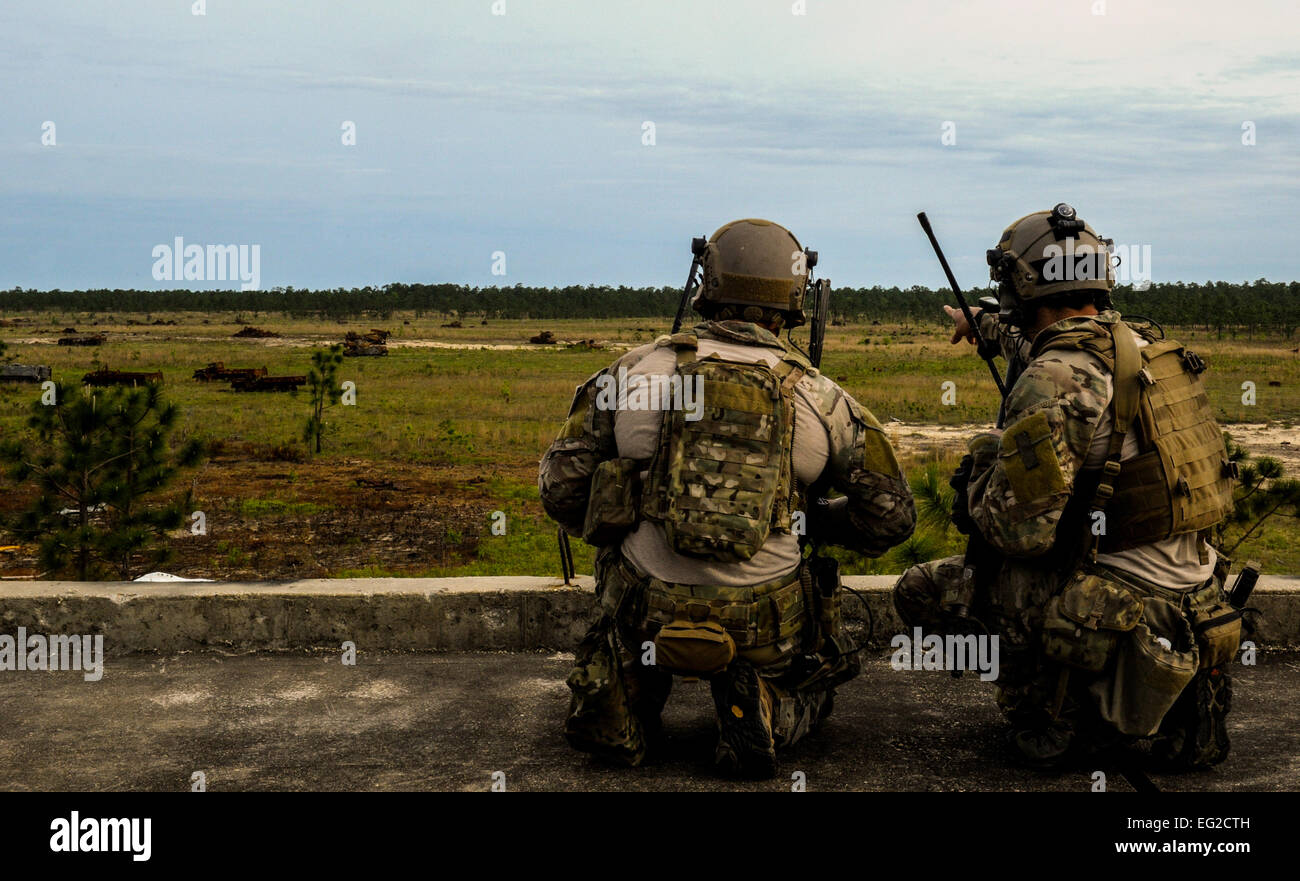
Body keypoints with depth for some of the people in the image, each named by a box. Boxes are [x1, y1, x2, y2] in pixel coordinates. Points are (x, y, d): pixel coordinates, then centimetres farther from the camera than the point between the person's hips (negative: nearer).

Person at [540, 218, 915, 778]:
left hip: (650, 616, 0)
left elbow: (560, 487, 0)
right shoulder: (819, 397, -2)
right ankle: (762, 709, -3)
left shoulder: (636, 371, -3)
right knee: (814, 680, 28)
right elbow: (891, 516, 3)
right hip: (766, 626, 0)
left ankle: (619, 697, 7)